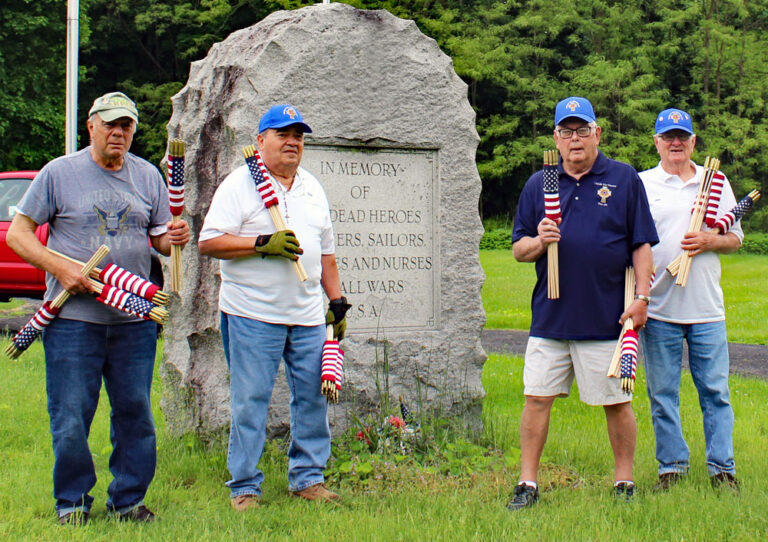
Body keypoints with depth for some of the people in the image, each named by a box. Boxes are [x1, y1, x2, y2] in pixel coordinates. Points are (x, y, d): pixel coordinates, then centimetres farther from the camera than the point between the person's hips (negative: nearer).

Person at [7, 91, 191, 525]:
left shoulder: (148, 176, 11)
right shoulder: (59, 173, 1)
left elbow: (159, 236, 16)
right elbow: (19, 233, 1)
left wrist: (173, 238, -8)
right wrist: (60, 268, -13)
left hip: (135, 319, 3)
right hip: (73, 316, -3)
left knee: (135, 413, 7)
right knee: (70, 419, -1)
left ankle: (128, 498, 20)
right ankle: (72, 501, 15)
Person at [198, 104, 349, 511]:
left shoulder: (312, 187, 18)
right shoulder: (240, 184, -2)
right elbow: (209, 242, -11)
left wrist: (337, 300, 19)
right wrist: (264, 244, -19)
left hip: (308, 316, 6)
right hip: (252, 314, -6)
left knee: (313, 397, 7)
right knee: (249, 401, -3)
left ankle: (307, 477, 19)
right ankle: (244, 486, 6)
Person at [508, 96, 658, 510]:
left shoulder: (624, 180, 4)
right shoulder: (538, 184, 11)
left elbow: (642, 244, 3)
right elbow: (518, 250, 11)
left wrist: (641, 297, -5)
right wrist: (538, 242, -10)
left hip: (607, 317, -2)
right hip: (550, 316, 2)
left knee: (616, 402, 5)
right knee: (536, 398, 1)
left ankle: (624, 483, 17)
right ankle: (528, 483, 9)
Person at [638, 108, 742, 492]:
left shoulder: (716, 182, 12)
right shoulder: (640, 185, 6)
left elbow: (736, 237, 13)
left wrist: (711, 241, -9)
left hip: (707, 308, 1)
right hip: (659, 308, -1)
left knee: (715, 391, 2)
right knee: (662, 393, 4)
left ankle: (722, 467, 11)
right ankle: (671, 467, 14)